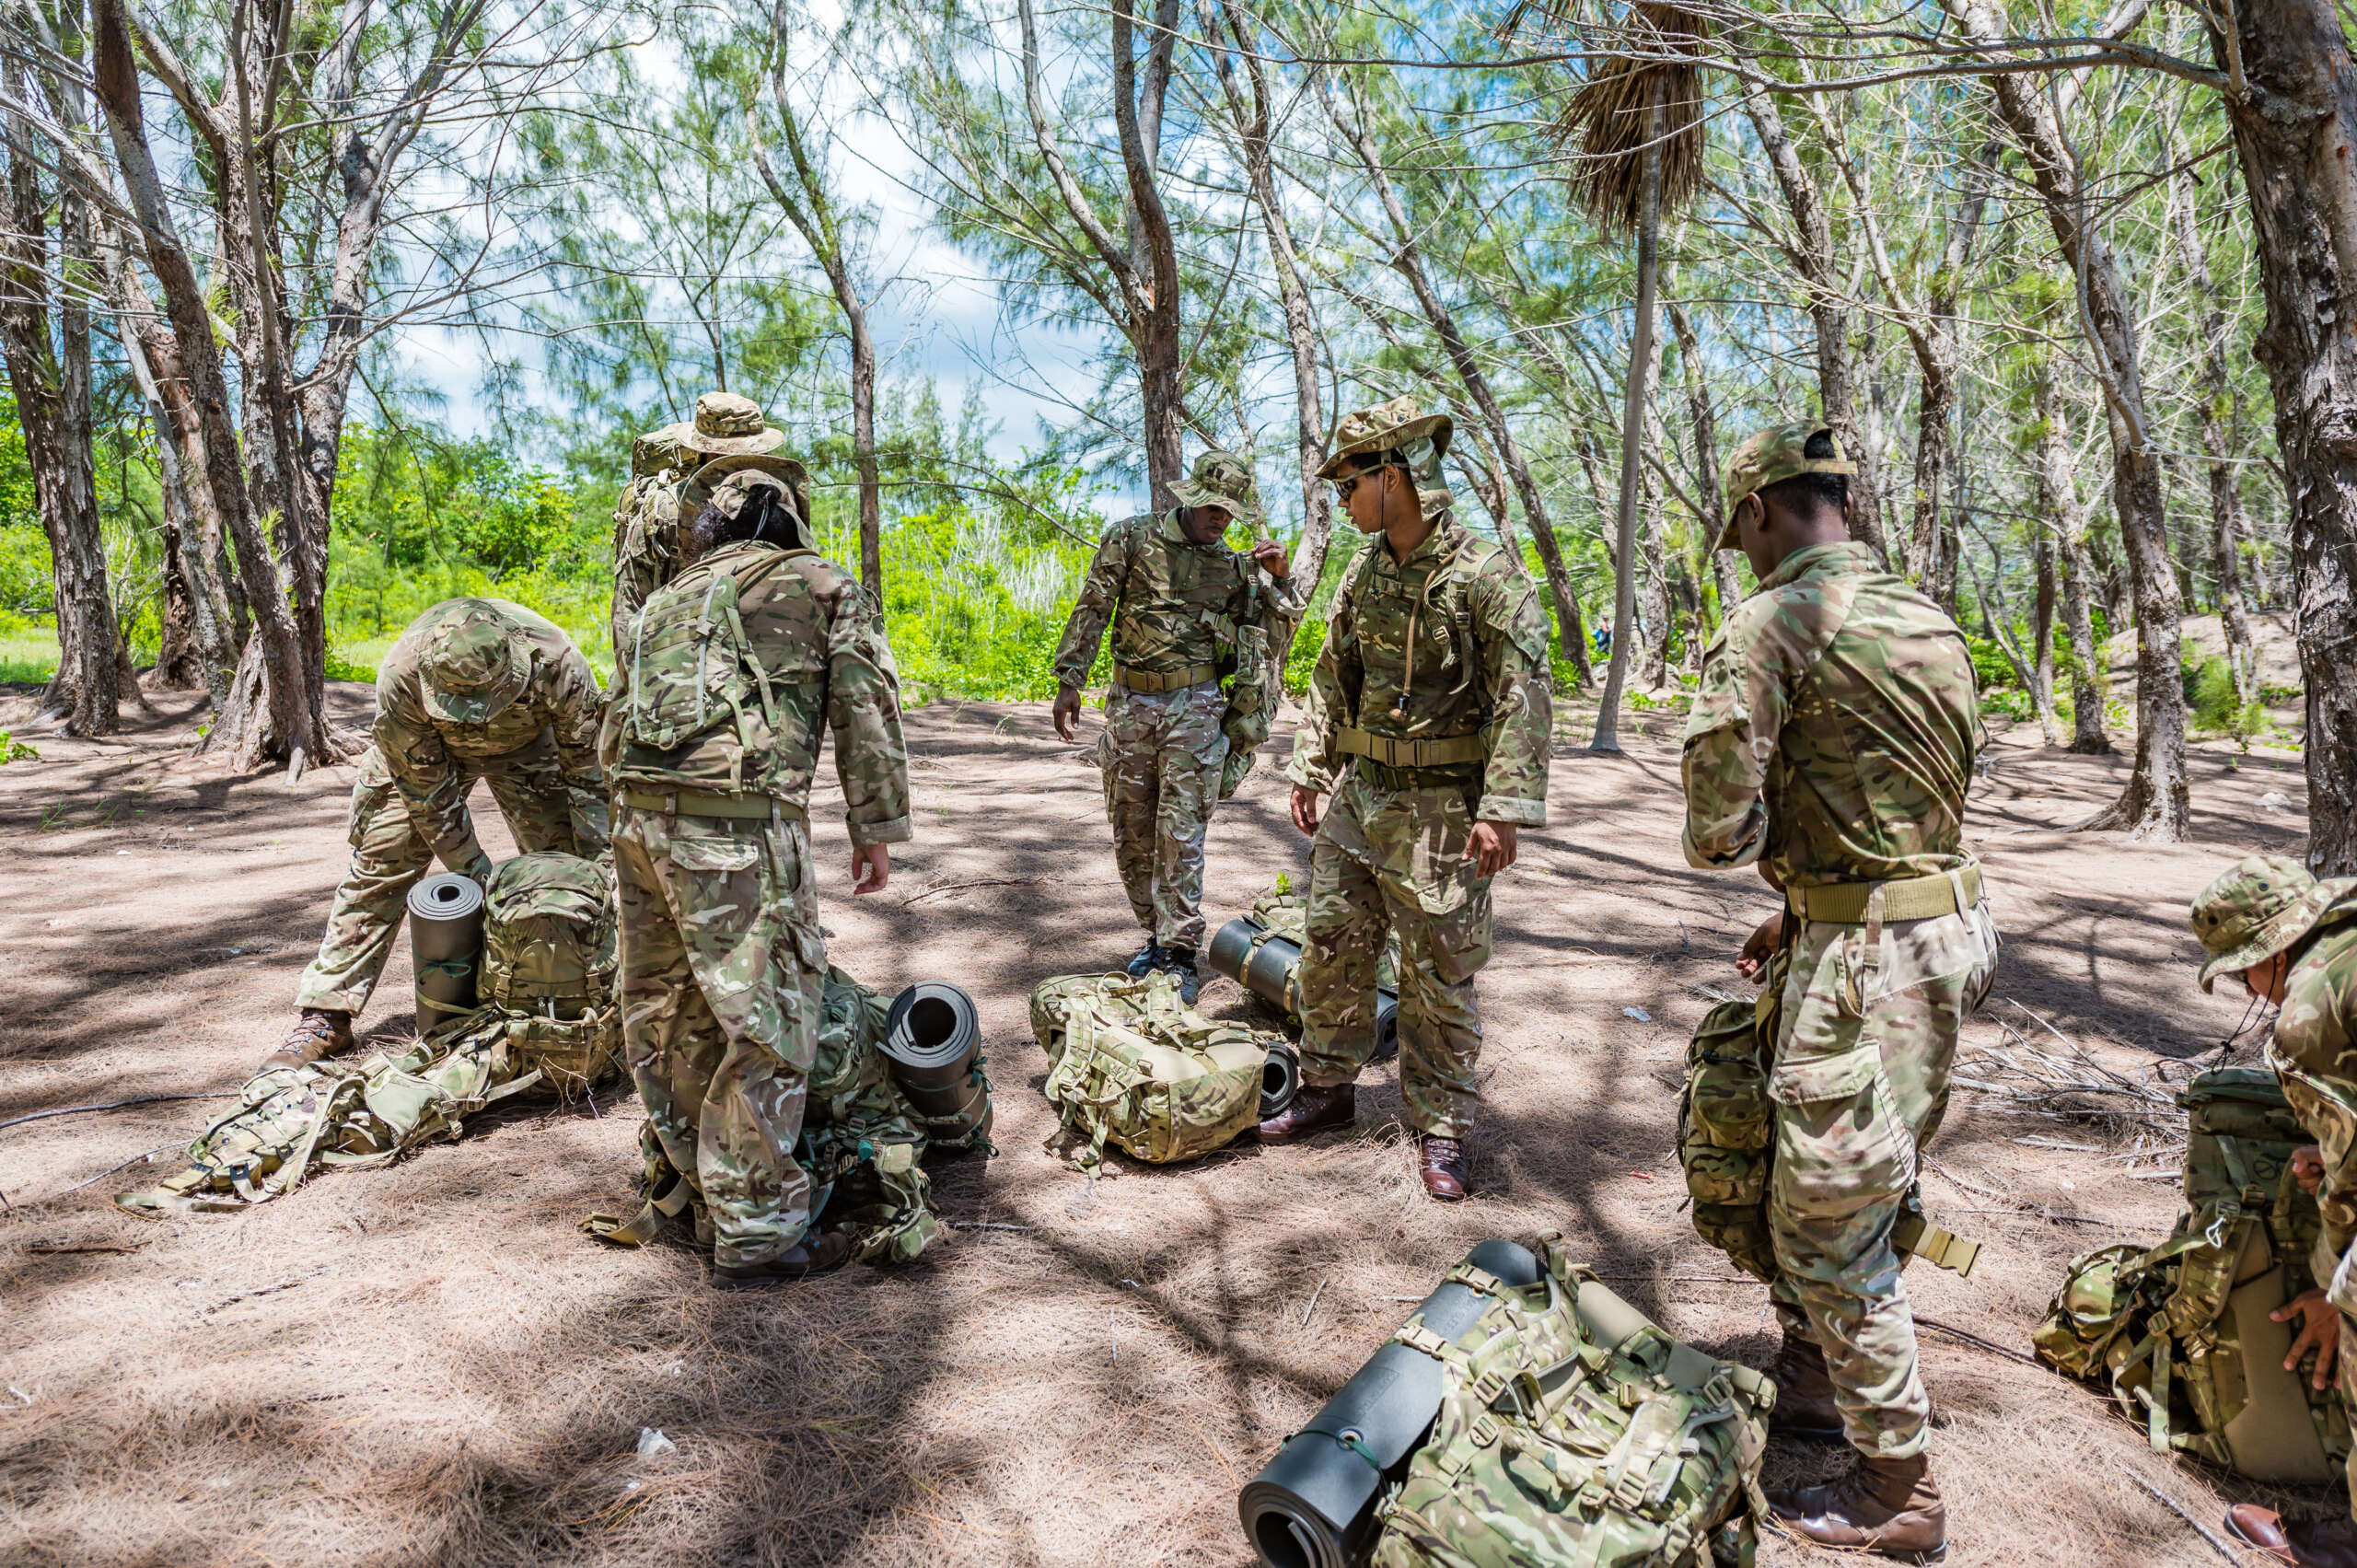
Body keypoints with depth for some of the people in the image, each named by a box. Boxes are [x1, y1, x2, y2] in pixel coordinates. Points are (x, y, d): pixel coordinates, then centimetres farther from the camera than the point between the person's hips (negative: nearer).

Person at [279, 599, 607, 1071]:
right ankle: (325, 1017, 6)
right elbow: (431, 794, -26)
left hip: (526, 740, 0)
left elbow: (590, 771, -27)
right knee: (380, 866, -5)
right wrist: (480, 879, -26)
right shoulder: (400, 677, -38)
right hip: (424, 750, 0)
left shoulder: (556, 663, -41)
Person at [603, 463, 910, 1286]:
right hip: (739, 822, -7)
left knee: (668, 1007, 19)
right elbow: (867, 704, 5)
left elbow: (612, 731, 27)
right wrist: (876, 827, 7)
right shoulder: (823, 586, 12)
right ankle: (754, 1232, 5)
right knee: (767, 1024, -1)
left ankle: (686, 1170, 37)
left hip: (639, 814, 7)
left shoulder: (666, 600, 27)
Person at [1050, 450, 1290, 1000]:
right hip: (1131, 703, 1)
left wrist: (1279, 577, -4)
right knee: (1131, 834, 8)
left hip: (1194, 707, -1)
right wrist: (1069, 680, -7)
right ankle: (1156, 937, 23)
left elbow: (1273, 631, 12)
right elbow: (1091, 610, 0)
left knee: (1180, 835, -5)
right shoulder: (1132, 538, 2)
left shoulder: (1234, 566, 8)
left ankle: (1180, 954, 1)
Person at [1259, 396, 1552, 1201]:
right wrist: (1309, 770, 14)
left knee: (1438, 976, 4)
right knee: (1331, 945, 13)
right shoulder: (1365, 573, 8)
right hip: (1356, 797, 7)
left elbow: (1523, 697, -17)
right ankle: (1327, 1090, 31)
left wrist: (1504, 808, -23)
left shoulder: (1485, 575, -13)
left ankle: (1439, 1128, 18)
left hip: (1440, 809, -6)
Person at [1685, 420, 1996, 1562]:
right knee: (1808, 1181, 23)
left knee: (1833, 1219, 5)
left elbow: (1718, 827, -22)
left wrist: (1753, 844, 2)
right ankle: (1810, 1380, 41)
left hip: (1868, 955, -9)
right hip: (1951, 925, 9)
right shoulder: (1927, 620, 12)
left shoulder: (1770, 625, -16)